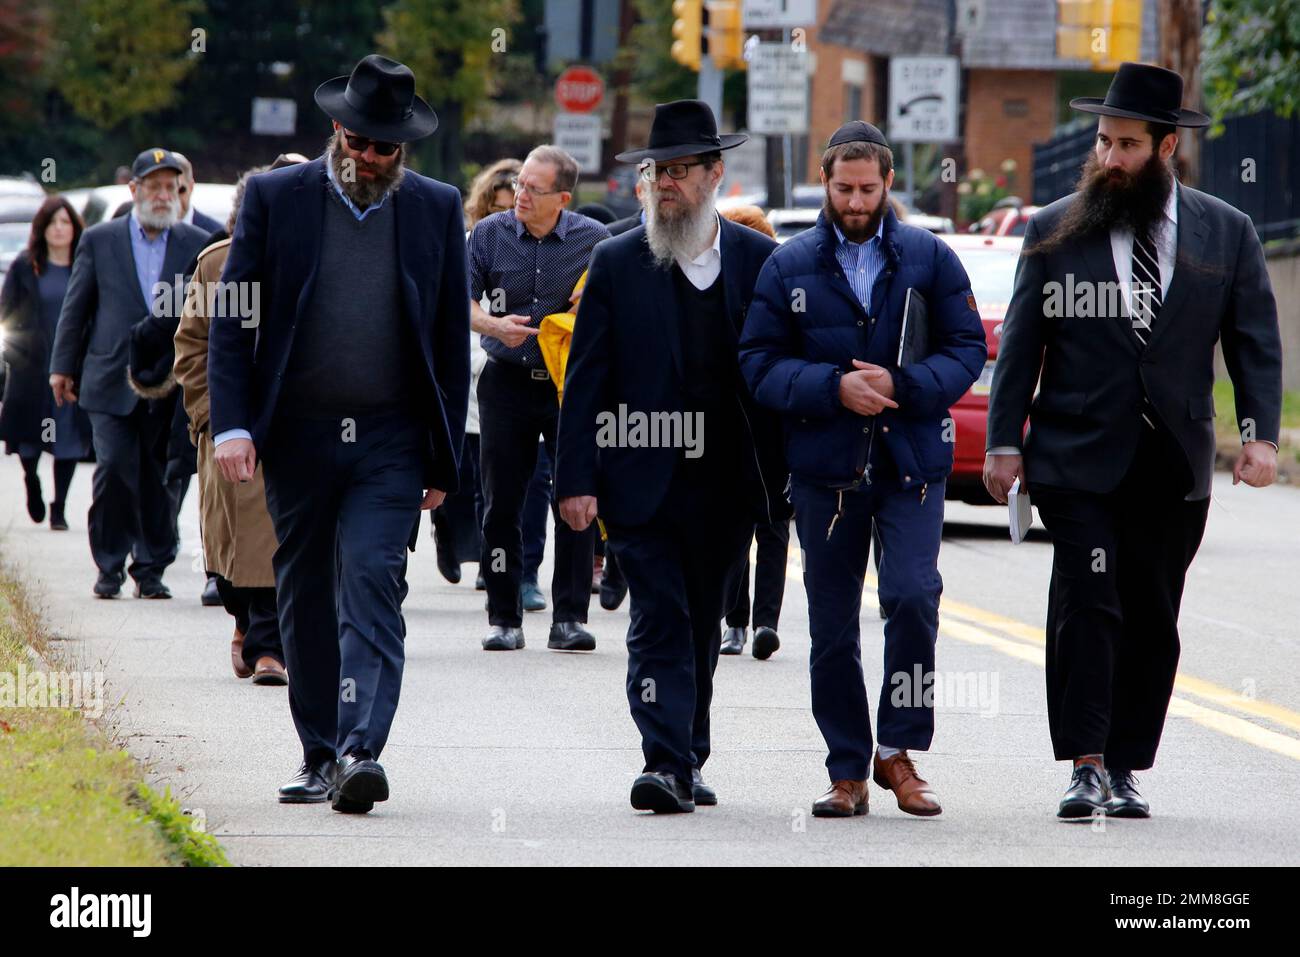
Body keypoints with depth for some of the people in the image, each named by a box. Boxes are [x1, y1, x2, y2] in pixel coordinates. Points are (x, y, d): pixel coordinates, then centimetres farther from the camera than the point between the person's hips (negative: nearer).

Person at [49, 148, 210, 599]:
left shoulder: (196, 245, 8)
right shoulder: (99, 240, 7)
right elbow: (75, 306, 10)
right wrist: (63, 366, 7)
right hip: (112, 380, -1)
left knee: (159, 481, 3)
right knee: (115, 470, -9)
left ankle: (151, 569, 12)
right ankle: (110, 567, 2)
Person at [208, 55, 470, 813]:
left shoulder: (438, 209, 6)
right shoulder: (274, 198, 3)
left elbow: (453, 342, 9)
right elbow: (233, 320, 2)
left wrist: (445, 459, 5)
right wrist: (232, 424, -10)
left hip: (391, 443, -1)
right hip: (298, 437, 1)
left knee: (372, 586, -15)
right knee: (306, 601, 8)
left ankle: (361, 752, -23)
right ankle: (320, 757, 19)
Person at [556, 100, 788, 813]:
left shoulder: (759, 260, 5)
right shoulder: (616, 263, 2)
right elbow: (585, 379, 0)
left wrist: (790, 472, 3)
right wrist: (576, 479, -8)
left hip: (728, 482, 2)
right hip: (644, 479, -2)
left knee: (701, 626, 11)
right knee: (659, 621, -10)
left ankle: (687, 764, 21)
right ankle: (666, 764, -14)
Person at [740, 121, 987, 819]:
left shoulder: (930, 259, 6)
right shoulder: (789, 266, 6)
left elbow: (966, 350, 3)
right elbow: (759, 364, 1)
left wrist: (901, 385, -14)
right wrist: (834, 388, -15)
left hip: (911, 461, -1)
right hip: (824, 469, 1)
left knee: (913, 598, -16)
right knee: (833, 626, 4)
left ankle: (897, 751, -1)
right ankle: (847, 772, 13)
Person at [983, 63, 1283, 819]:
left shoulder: (1227, 234, 7)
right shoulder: (1055, 233, 4)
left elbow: (1256, 341, 6)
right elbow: (1021, 344, 5)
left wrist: (1261, 432, -5)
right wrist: (1004, 442, 0)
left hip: (1175, 466, 2)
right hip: (1078, 458, -2)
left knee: (1152, 620, 5)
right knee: (1088, 605, -13)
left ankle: (1126, 769, 13)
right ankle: (1086, 766, -12)